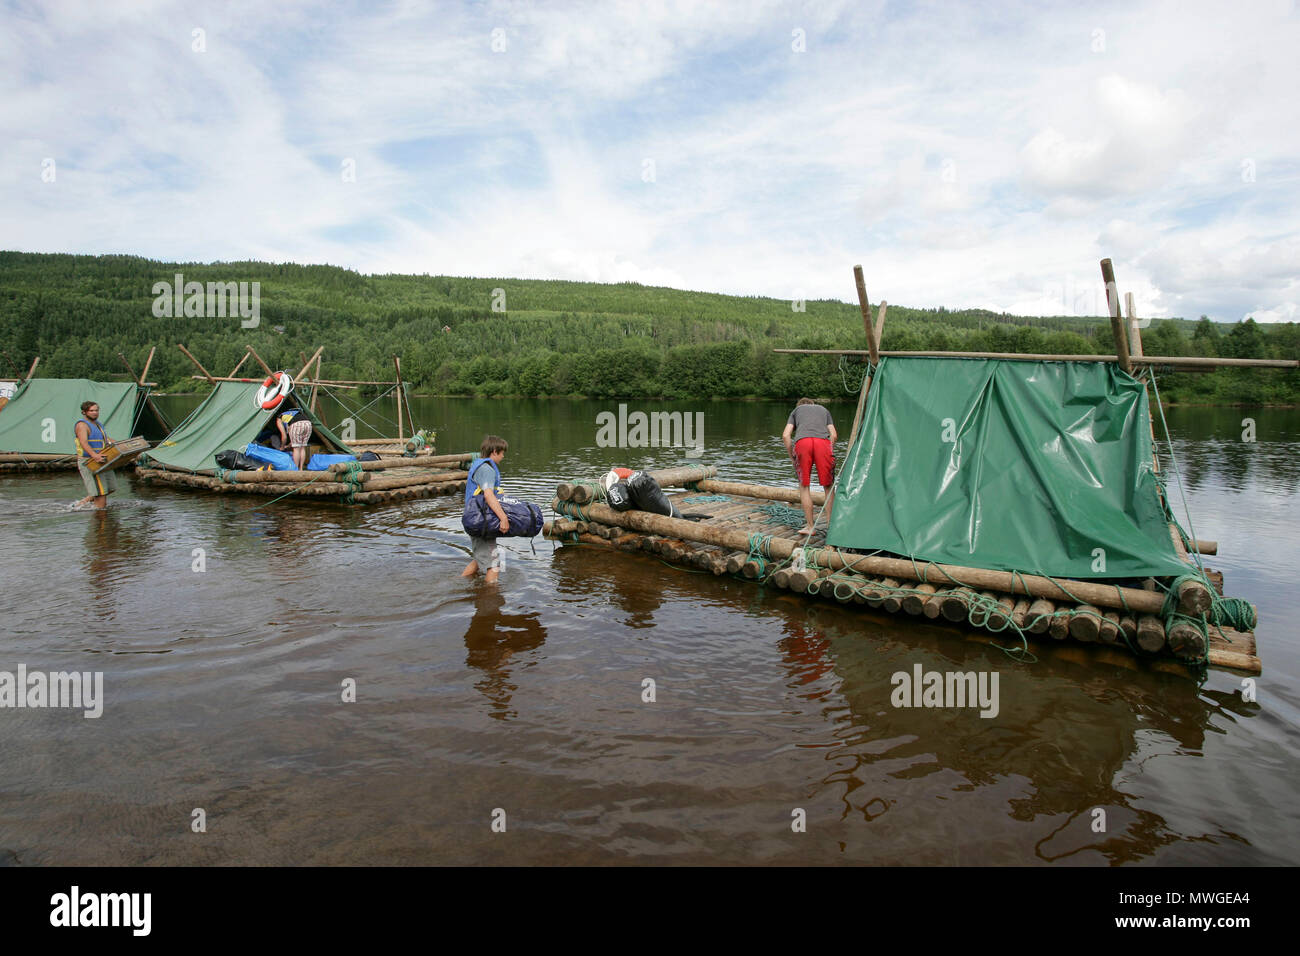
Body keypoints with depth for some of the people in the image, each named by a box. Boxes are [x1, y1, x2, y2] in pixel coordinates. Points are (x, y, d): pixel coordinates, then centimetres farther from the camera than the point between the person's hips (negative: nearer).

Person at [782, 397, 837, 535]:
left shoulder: (796, 410, 33)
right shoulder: (823, 410, 37)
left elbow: (786, 435, 17)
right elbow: (833, 435, 20)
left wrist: (792, 458, 23)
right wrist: (829, 455, 26)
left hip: (802, 441, 0)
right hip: (823, 441, 1)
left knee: (804, 485, 11)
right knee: (828, 486, 9)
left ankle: (810, 526, 10)